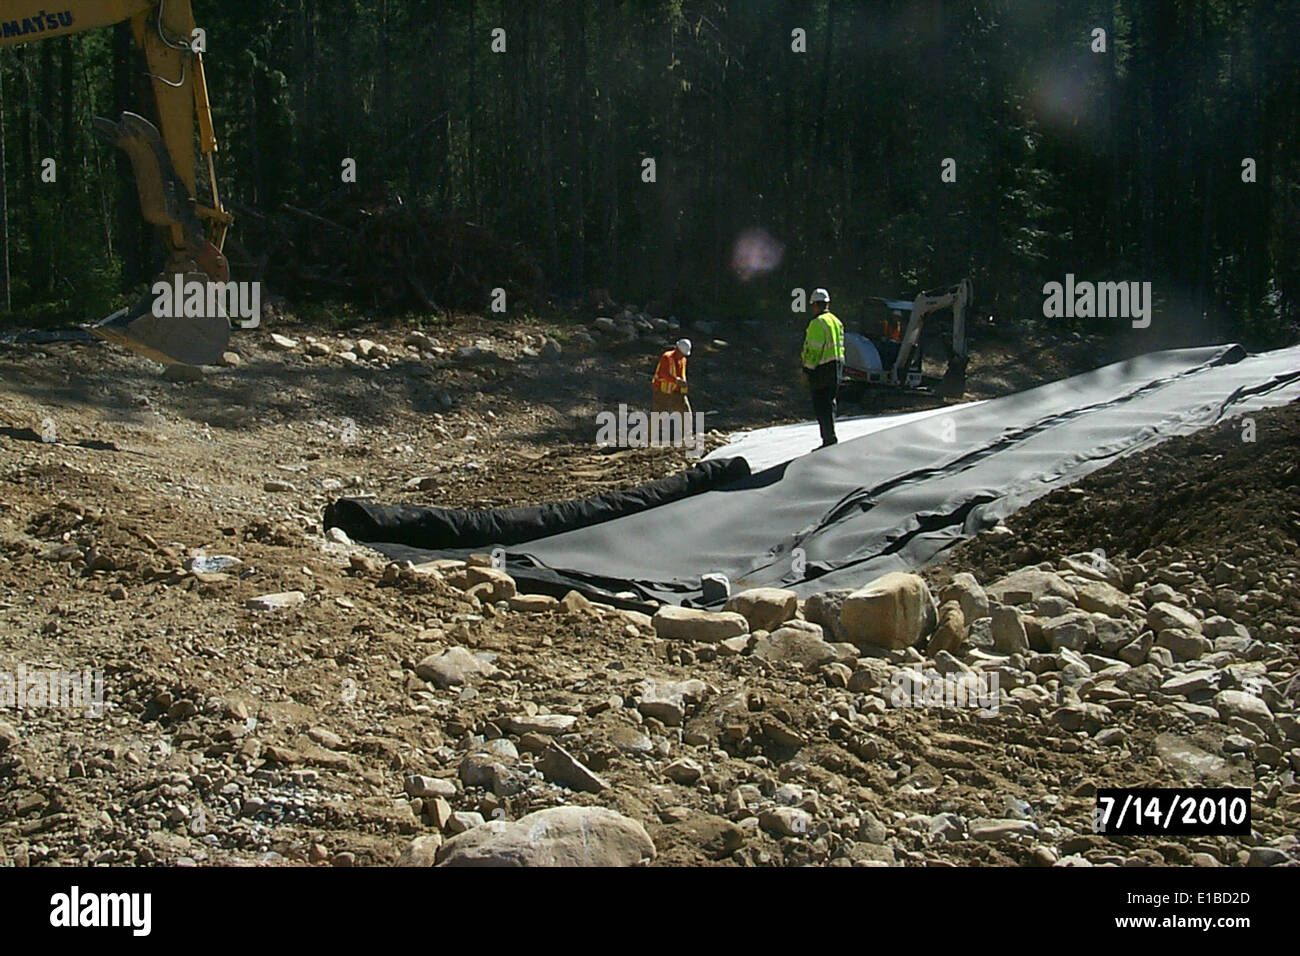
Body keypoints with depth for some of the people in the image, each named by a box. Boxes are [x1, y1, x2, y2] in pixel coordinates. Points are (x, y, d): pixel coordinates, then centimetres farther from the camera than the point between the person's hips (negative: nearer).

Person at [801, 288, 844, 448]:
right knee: (829, 404, 16)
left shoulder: (817, 323, -15)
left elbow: (813, 350, -18)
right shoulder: (837, 321, 13)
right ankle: (829, 438, 21)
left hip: (822, 368, -9)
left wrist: (807, 371, -14)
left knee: (820, 406, -5)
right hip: (837, 367, 9)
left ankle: (829, 439, -9)